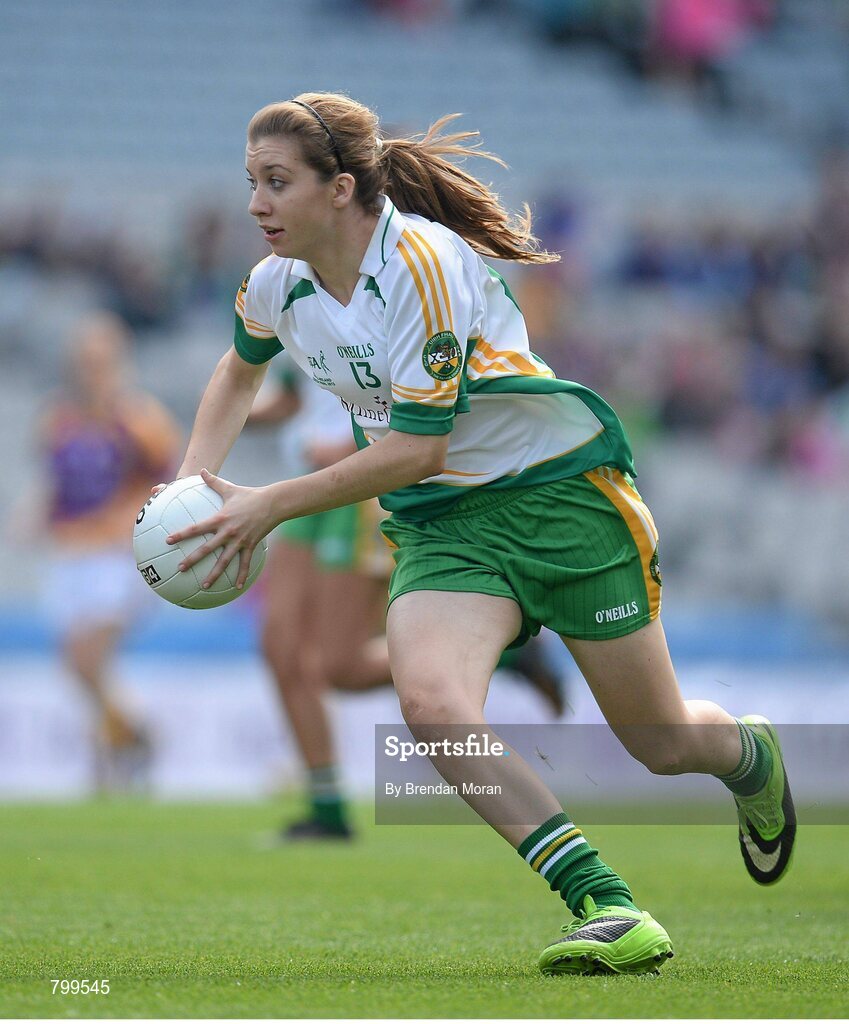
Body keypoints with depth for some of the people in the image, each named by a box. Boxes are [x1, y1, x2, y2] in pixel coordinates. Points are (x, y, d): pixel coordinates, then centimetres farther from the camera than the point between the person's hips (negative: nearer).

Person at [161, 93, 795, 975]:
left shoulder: (424, 263, -24)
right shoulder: (276, 284, -2)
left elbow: (417, 445, -24)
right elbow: (241, 370, 23)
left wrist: (272, 505, -20)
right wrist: (192, 483, 8)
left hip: (562, 488, -5)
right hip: (440, 522, 5)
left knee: (662, 742, 5)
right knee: (430, 700, -28)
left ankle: (752, 756, 44)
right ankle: (606, 909, -27)